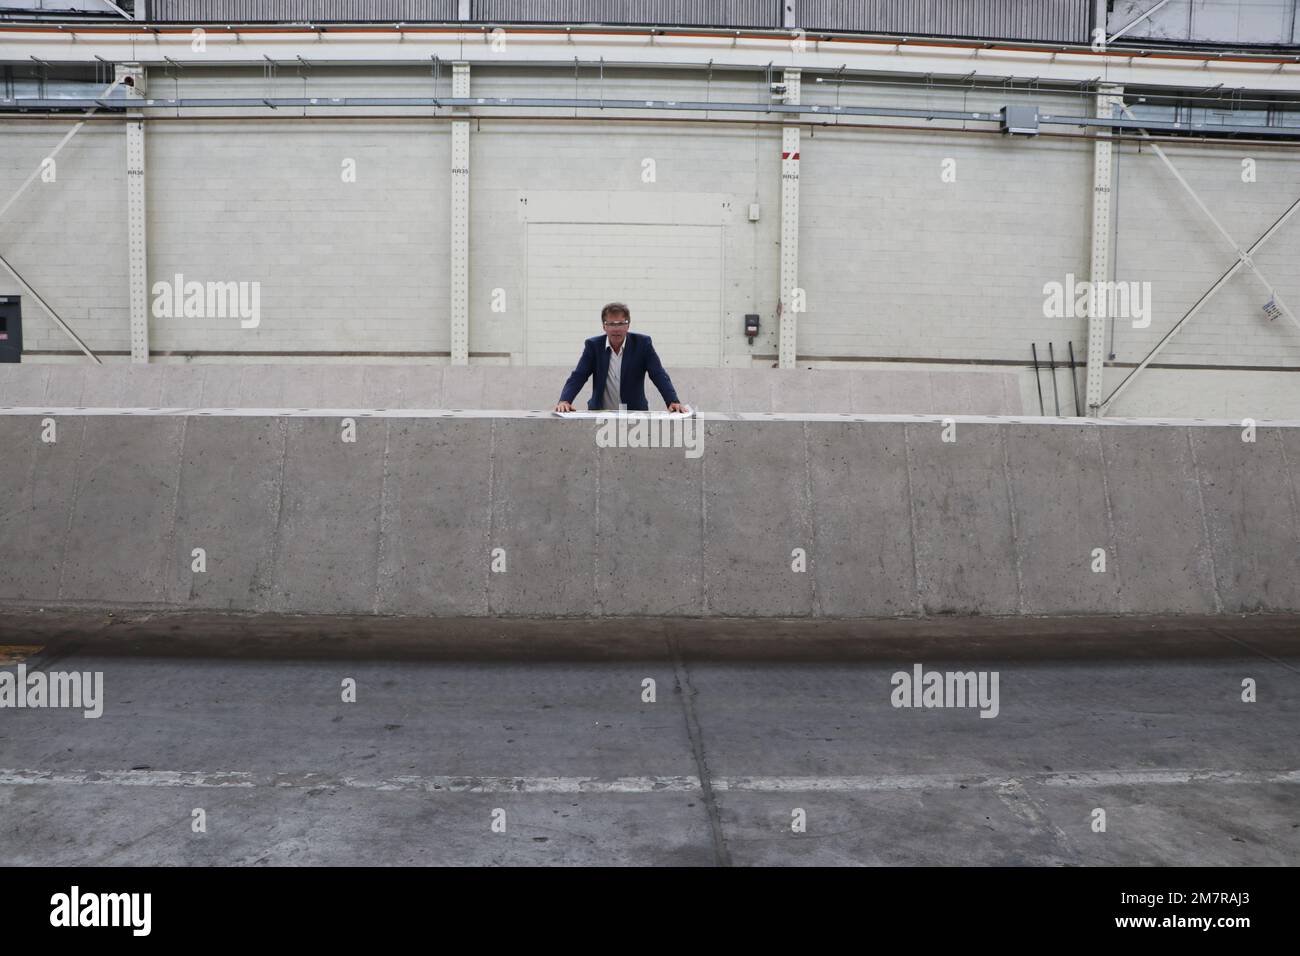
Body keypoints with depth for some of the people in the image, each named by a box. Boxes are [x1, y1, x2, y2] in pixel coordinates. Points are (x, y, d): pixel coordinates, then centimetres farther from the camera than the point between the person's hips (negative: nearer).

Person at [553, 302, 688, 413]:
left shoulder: (642, 343, -2)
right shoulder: (593, 345, 1)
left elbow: (659, 376, -7)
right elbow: (578, 377, -4)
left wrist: (674, 402, -22)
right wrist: (564, 401, -22)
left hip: (635, 413, -1)